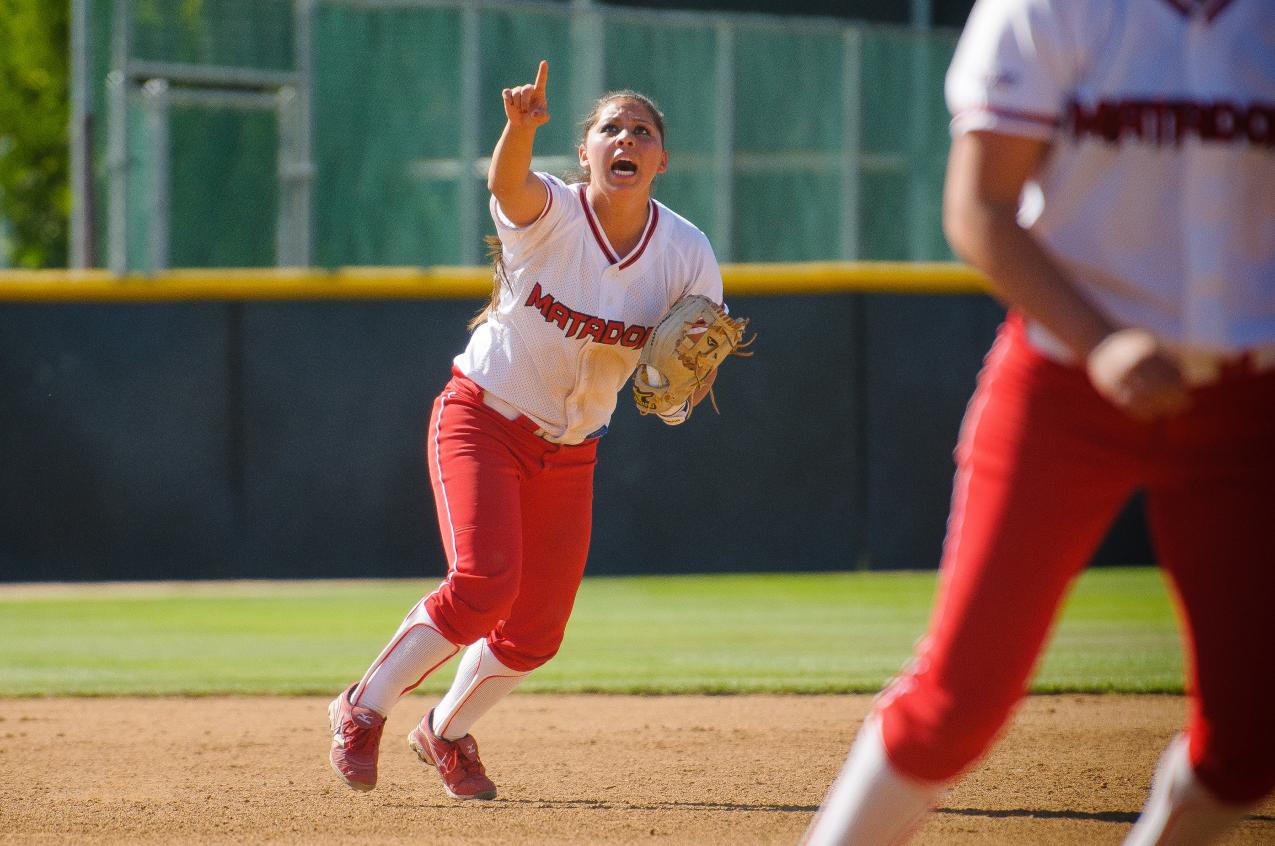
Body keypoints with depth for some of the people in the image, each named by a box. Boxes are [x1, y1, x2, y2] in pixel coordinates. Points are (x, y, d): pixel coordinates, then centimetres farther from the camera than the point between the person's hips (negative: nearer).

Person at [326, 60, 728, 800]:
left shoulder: (687, 254, -12)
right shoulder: (551, 214, -21)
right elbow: (508, 182, -45)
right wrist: (521, 126, -67)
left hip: (570, 452, 4)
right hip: (482, 423, -4)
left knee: (535, 635, 8)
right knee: (485, 581, -25)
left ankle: (447, 732, 38)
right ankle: (365, 709, -4)